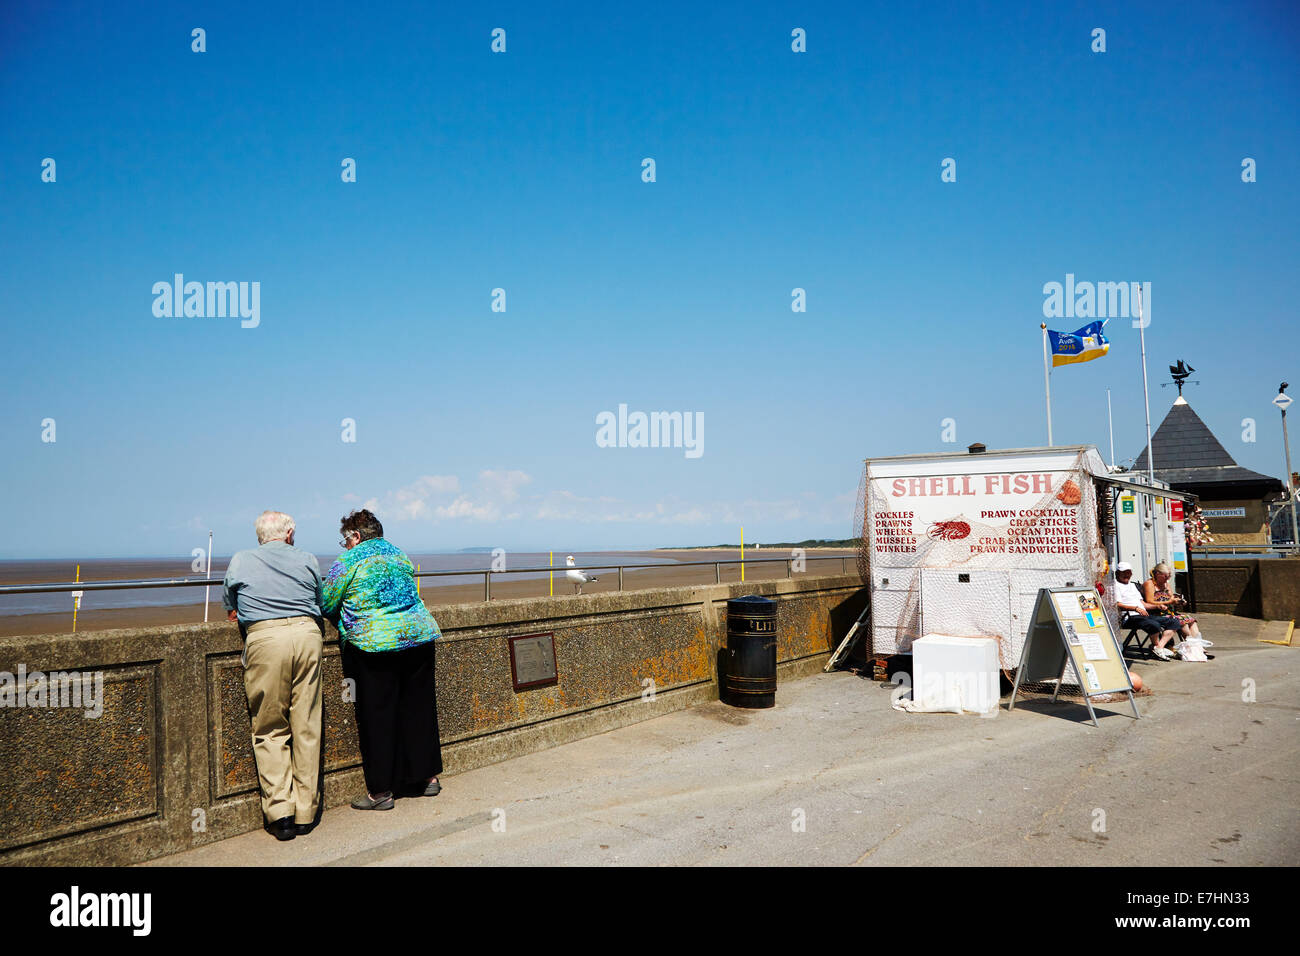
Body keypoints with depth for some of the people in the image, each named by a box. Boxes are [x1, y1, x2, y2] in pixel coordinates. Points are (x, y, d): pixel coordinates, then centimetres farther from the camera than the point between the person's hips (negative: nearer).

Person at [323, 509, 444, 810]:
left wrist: (346, 617, 21)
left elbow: (326, 605, -1)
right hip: (419, 636, 7)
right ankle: (429, 777, 23)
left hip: (375, 644, -6)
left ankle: (381, 791, 8)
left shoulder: (349, 561, -3)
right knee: (419, 708, 14)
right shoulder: (400, 556, 16)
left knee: (377, 715, 2)